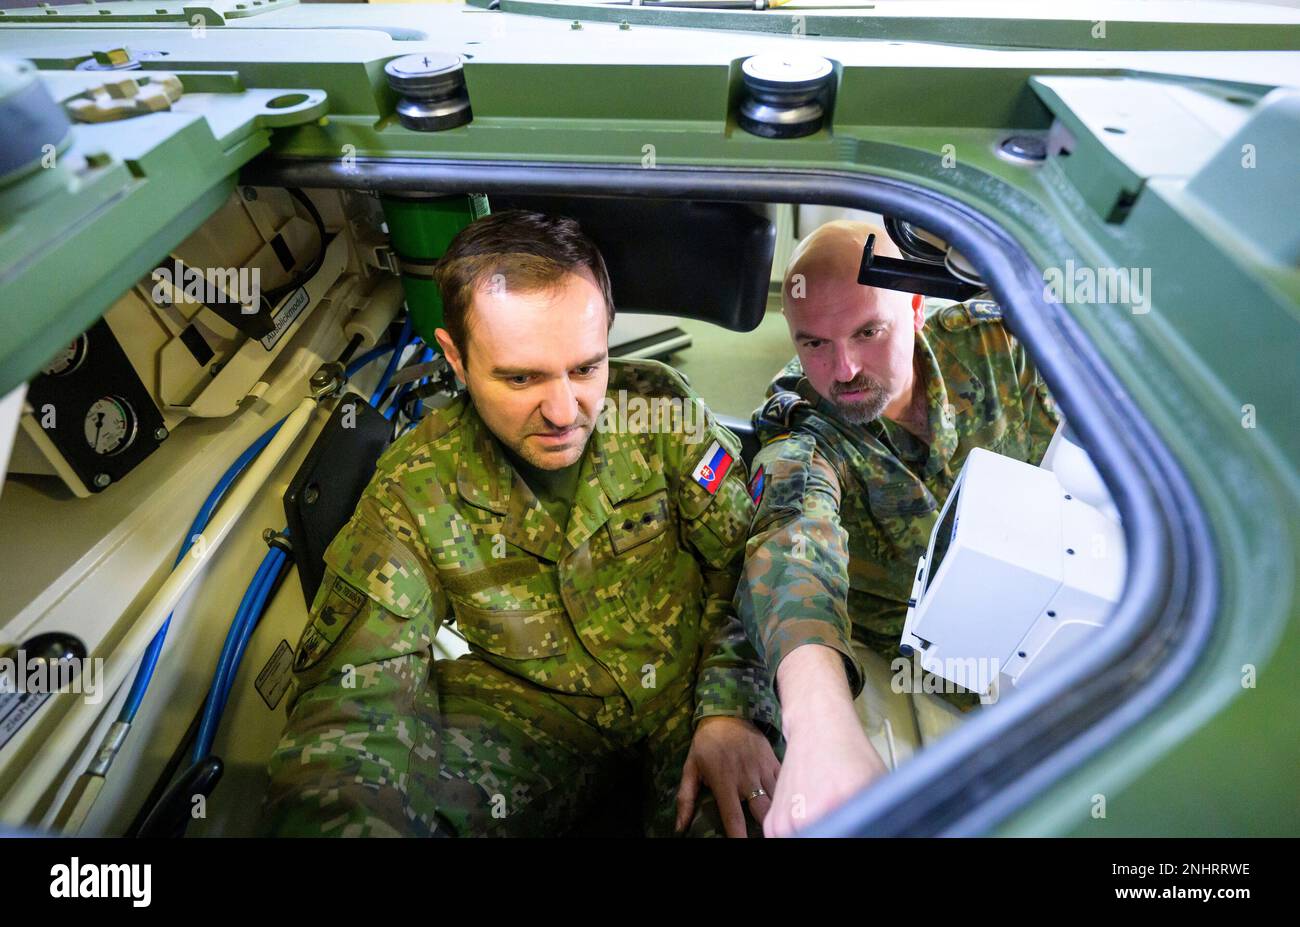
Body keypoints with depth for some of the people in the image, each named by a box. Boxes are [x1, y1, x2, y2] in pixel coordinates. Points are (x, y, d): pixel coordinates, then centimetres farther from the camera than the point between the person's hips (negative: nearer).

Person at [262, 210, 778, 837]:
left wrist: (730, 710, -22)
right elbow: (359, 683, -13)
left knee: (748, 809, -30)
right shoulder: (417, 486, -11)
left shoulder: (660, 408, -11)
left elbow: (751, 567, -7)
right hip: (528, 713, 1)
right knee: (336, 792, -24)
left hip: (688, 690, 0)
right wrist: (344, 813, -33)